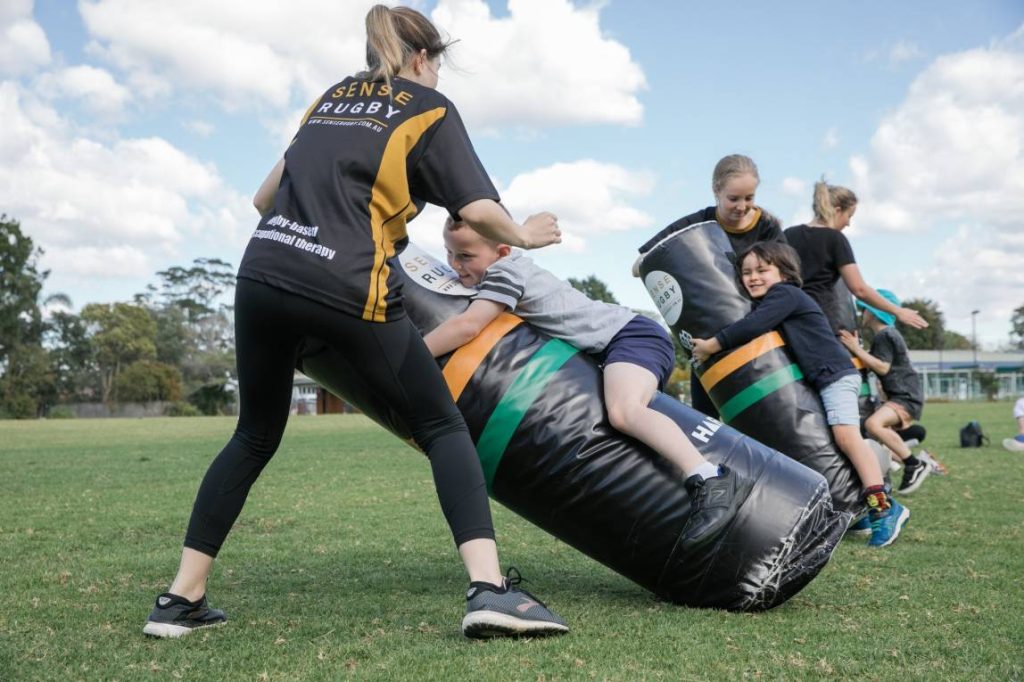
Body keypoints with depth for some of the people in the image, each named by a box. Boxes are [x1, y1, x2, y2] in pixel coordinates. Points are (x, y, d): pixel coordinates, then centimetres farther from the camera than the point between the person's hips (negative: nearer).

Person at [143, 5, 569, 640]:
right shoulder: (430, 108, 11)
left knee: (255, 437, 20)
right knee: (443, 426, 6)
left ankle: (182, 598, 21)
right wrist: (524, 235, 21)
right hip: (347, 286, -5)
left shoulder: (329, 99, 26)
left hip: (261, 273, 5)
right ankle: (490, 589, -9)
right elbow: (476, 209, 2)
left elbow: (266, 195, 27)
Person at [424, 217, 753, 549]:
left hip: (632, 334, -11)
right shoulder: (511, 269, 15)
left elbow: (467, 326, -26)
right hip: (617, 343, 11)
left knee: (623, 412, -34)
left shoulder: (503, 271, -14)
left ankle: (710, 481, -47)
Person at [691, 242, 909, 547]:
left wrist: (711, 345, -20)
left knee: (846, 435, -20)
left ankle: (884, 508, -22)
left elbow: (752, 326, -24)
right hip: (819, 379, 11)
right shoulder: (767, 303, 19)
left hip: (835, 373, -11)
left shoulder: (785, 294, -12)